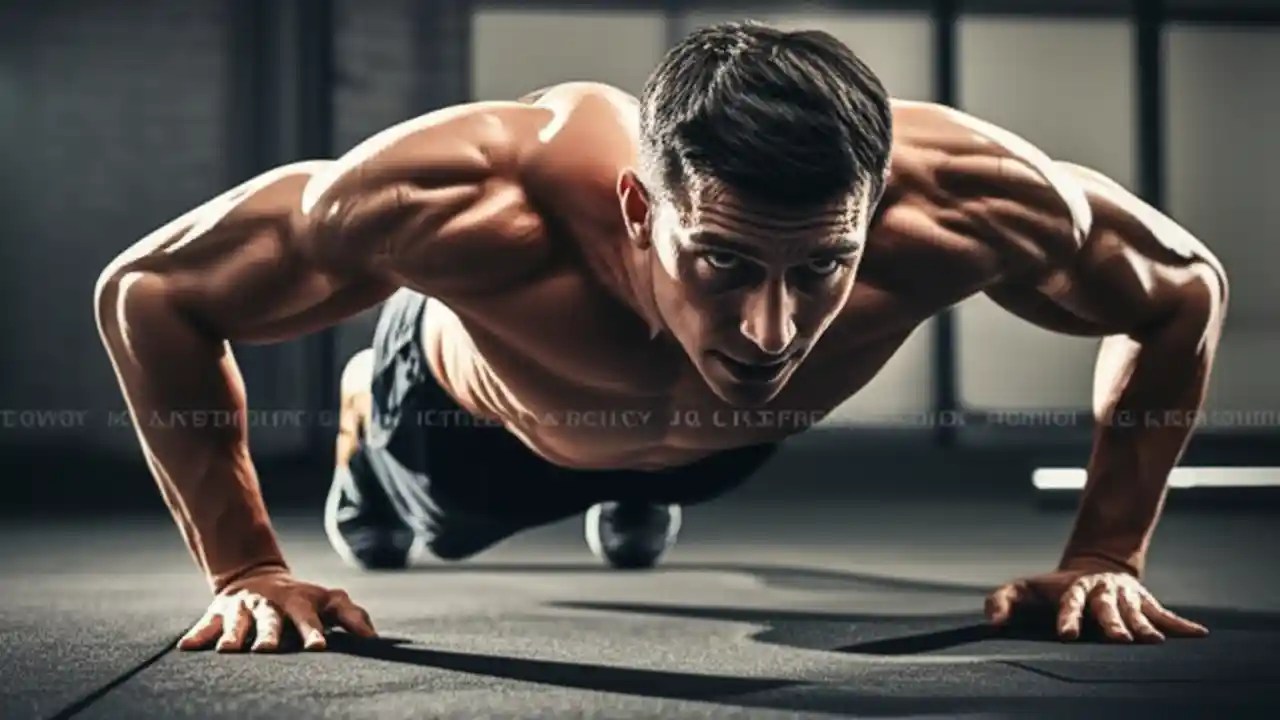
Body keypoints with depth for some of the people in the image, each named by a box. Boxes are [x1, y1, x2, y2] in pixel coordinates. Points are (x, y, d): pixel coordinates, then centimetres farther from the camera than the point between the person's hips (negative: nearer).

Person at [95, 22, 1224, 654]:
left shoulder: (954, 201, -46)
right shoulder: (474, 202, -51)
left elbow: (1185, 288, -24)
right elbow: (147, 289, -34)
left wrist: (1106, 556, -29)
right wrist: (247, 569, -37)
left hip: (720, 436, 2)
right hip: (483, 417, -1)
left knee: (654, 487, 39)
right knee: (434, 532, 34)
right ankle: (363, 417, 66)